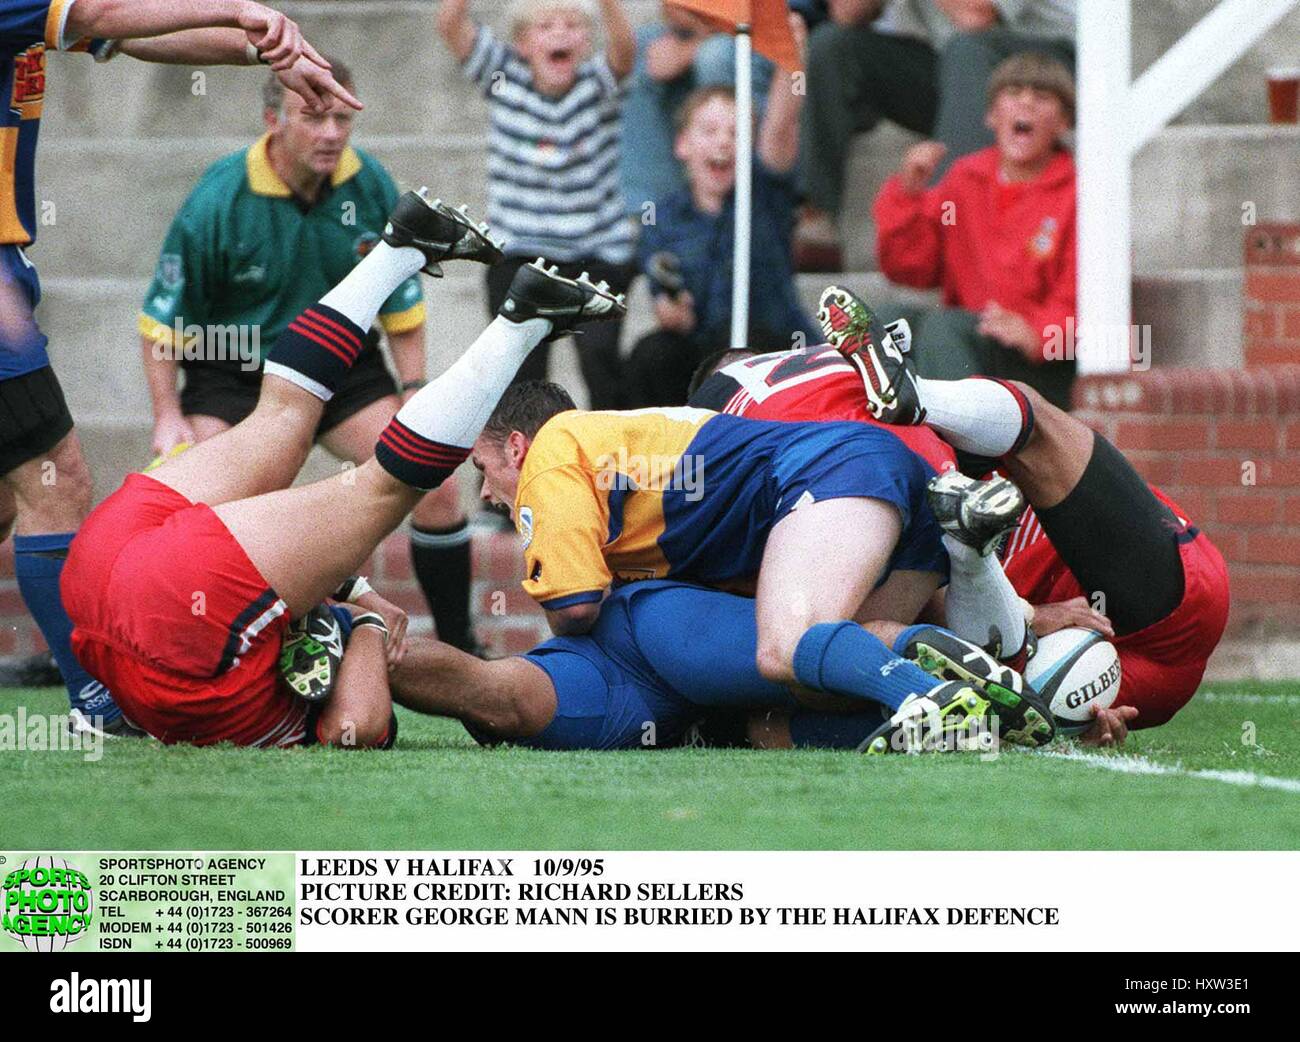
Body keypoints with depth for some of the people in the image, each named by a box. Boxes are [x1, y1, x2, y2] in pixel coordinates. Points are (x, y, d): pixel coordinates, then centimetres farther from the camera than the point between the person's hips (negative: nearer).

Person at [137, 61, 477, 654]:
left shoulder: (371, 187, -10)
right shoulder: (217, 202, -21)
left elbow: (401, 301, 4)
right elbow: (163, 320, -12)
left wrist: (414, 390, 0)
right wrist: (168, 416, -17)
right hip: (233, 375, -3)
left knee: (436, 484, -10)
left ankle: (458, 645, 6)